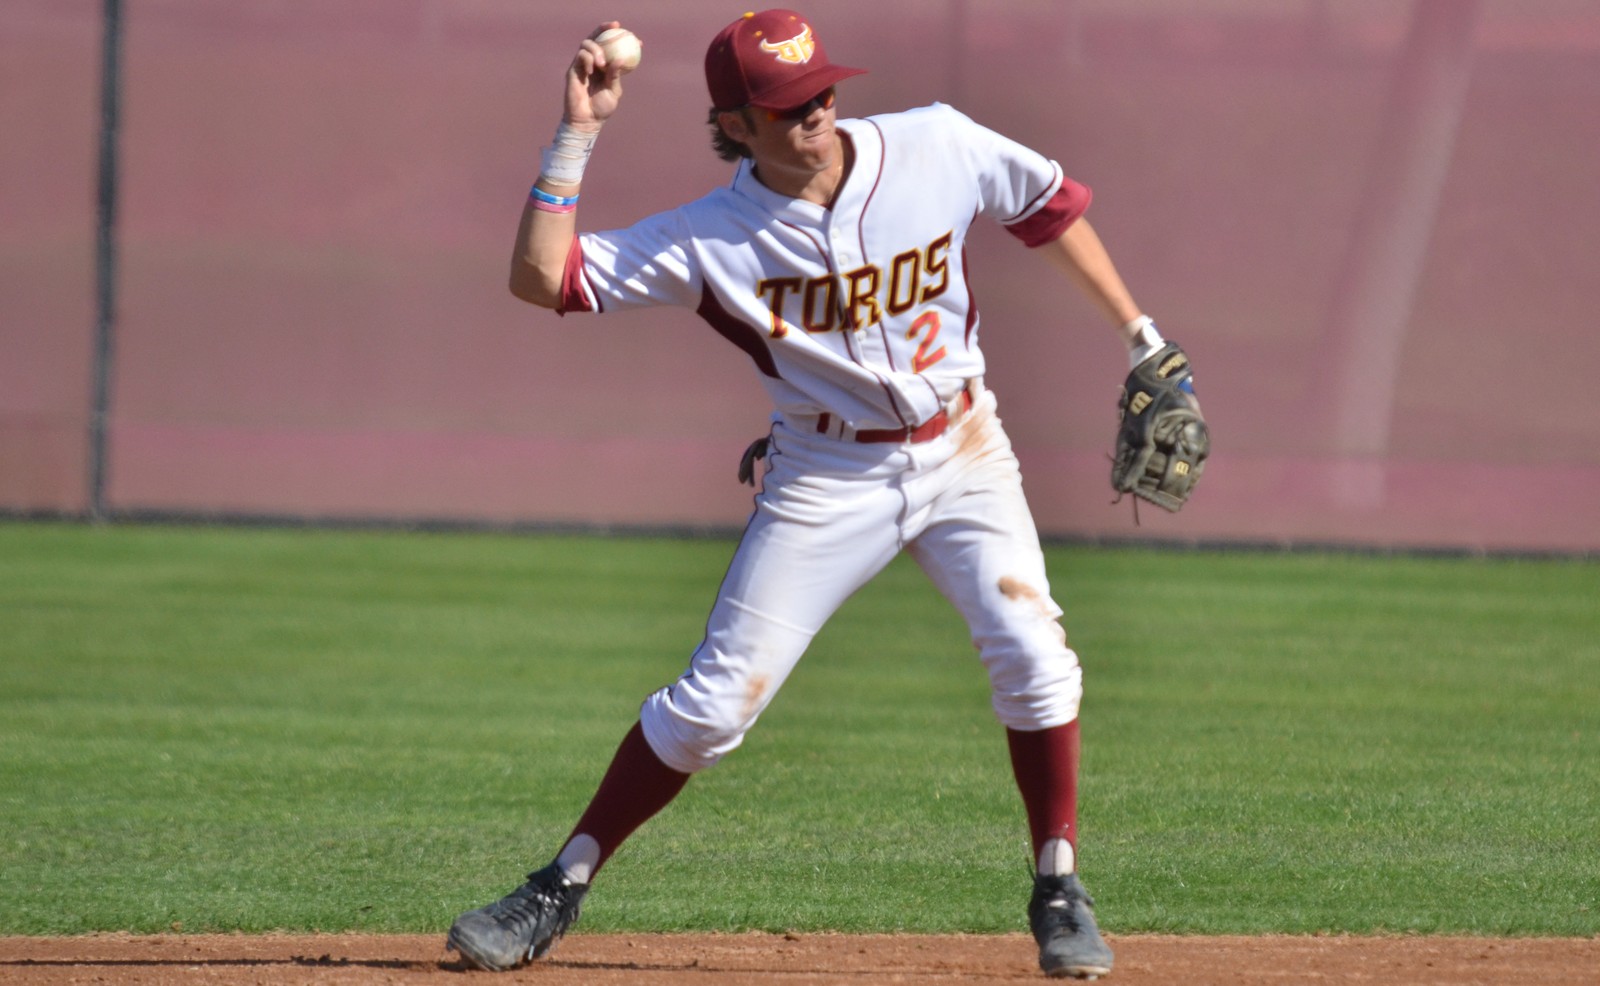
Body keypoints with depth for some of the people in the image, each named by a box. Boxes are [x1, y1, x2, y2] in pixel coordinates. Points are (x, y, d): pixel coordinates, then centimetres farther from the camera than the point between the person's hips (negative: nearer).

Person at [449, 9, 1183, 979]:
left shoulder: (939, 147, -13)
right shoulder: (712, 236, -17)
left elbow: (1049, 203, 5)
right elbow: (541, 276, -22)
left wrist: (1139, 335, 7)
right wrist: (577, 136, -25)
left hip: (960, 452, 1)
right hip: (829, 479, -1)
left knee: (1032, 655, -16)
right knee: (713, 704, -5)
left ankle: (1060, 891, 2)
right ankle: (561, 889, 7)